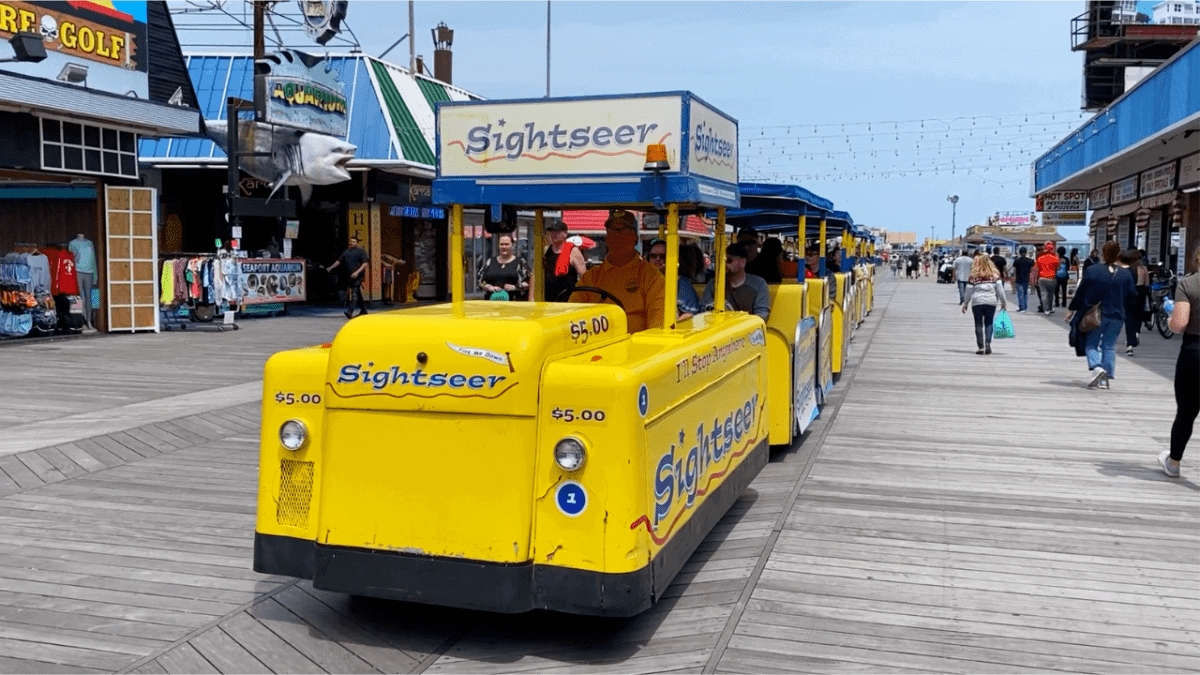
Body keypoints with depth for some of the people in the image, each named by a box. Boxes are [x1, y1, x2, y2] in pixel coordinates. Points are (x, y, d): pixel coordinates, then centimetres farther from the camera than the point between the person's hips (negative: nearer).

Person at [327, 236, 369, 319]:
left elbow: (365, 264, -10)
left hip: (358, 276, -6)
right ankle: (363, 310, 22)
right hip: (348, 275, 6)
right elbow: (339, 261, 19)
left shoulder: (361, 251, -3)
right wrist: (331, 267, 8)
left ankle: (350, 311, -24)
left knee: (354, 292, -15)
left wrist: (357, 272, -21)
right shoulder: (346, 251, 16)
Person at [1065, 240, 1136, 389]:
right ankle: (1105, 378, 6)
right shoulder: (1126, 275, -1)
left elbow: (1080, 292, -5)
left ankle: (1097, 367, -18)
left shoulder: (1091, 271, -9)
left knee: (1091, 344, 8)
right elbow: (1132, 296, 5)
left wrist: (1071, 309, 4)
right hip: (1117, 316, 2)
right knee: (1109, 346, 11)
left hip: (1095, 316, -2)